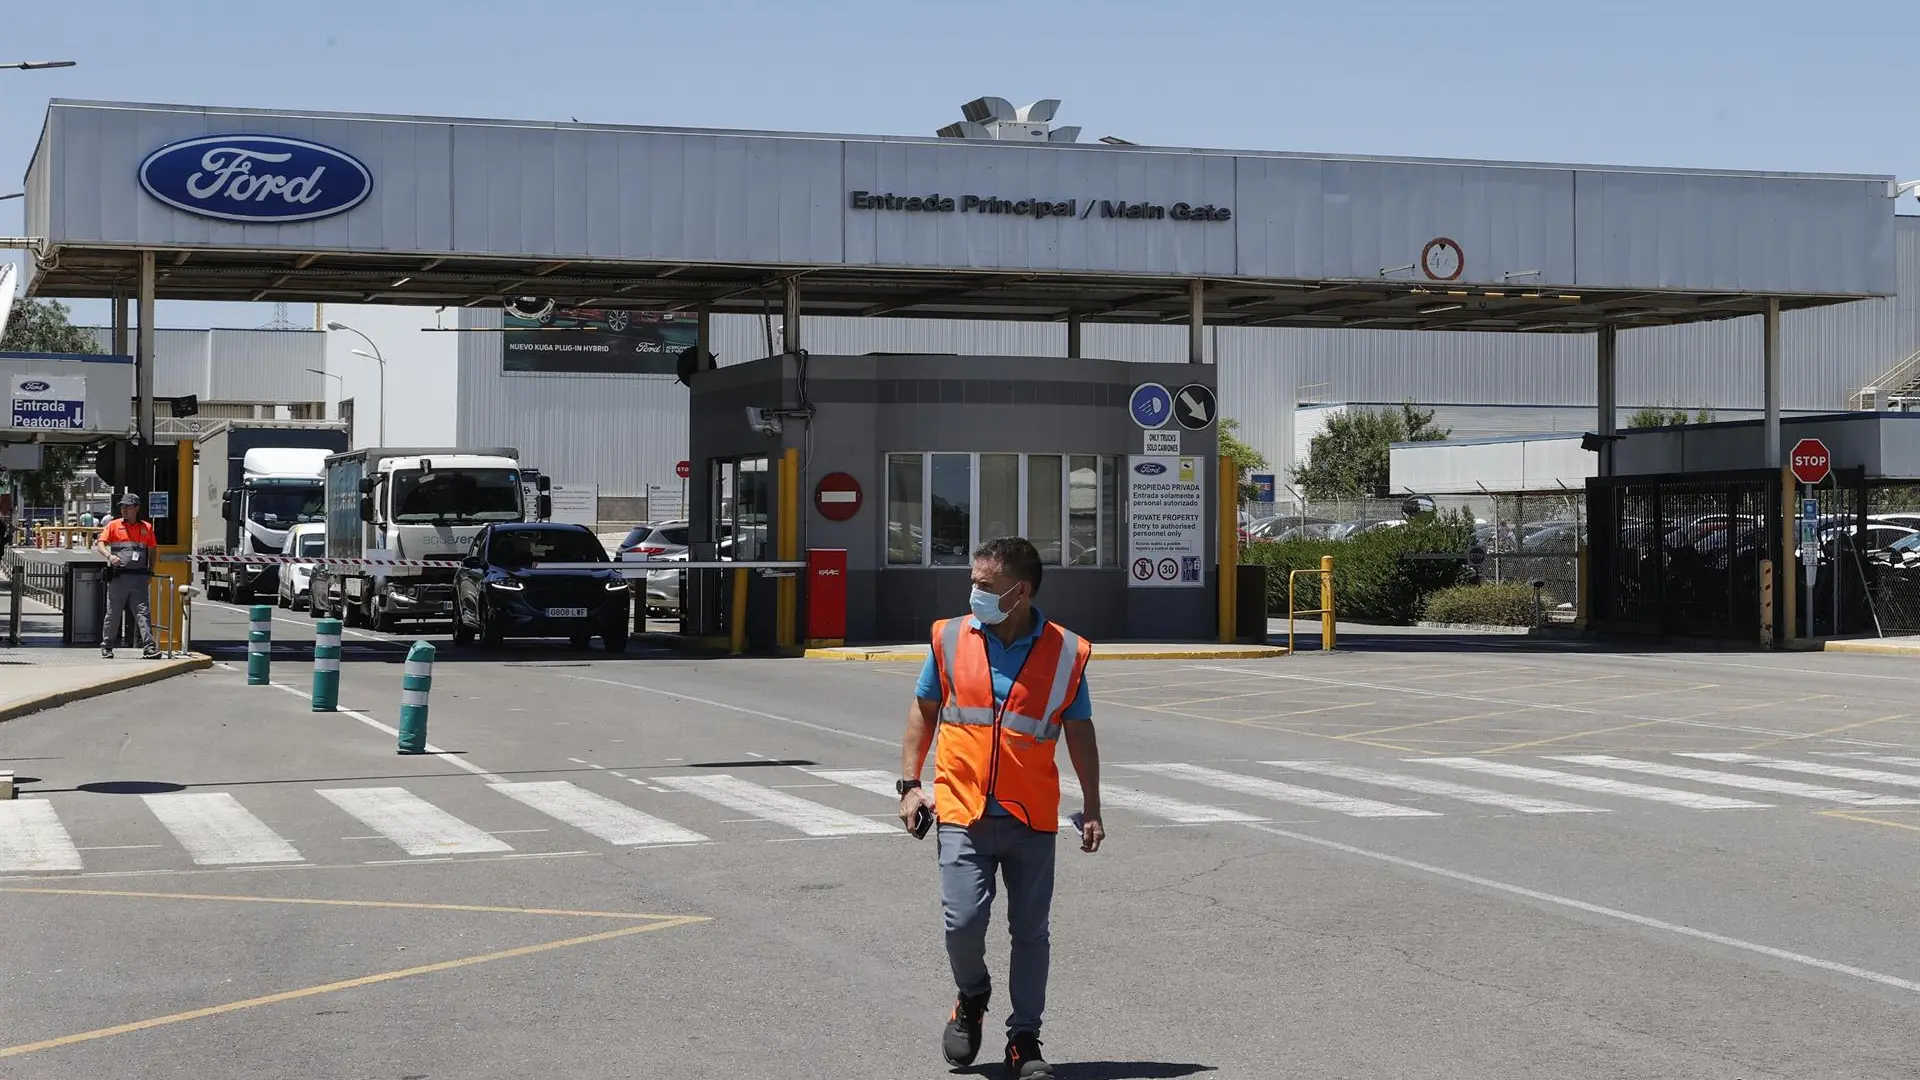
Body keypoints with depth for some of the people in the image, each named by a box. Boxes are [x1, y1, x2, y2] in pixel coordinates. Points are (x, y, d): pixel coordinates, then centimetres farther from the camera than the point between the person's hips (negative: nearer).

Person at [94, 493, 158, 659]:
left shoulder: (146, 528, 11)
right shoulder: (113, 525, 6)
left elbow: (152, 551, 18)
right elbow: (100, 544, -3)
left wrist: (150, 572, 11)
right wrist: (109, 555, -23)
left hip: (139, 577, 1)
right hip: (117, 576, -1)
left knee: (143, 612, -6)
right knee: (113, 612, 7)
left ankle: (149, 647, -12)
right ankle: (106, 646, 18)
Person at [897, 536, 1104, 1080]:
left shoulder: (1065, 651, 0)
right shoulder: (950, 638, 2)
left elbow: (1080, 731, 7)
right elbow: (923, 710, 12)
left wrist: (1091, 808, 5)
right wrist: (910, 785, 6)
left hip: (1032, 816, 0)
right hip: (962, 811, 0)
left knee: (1030, 930, 4)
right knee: (963, 920, -10)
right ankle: (972, 998, 21)